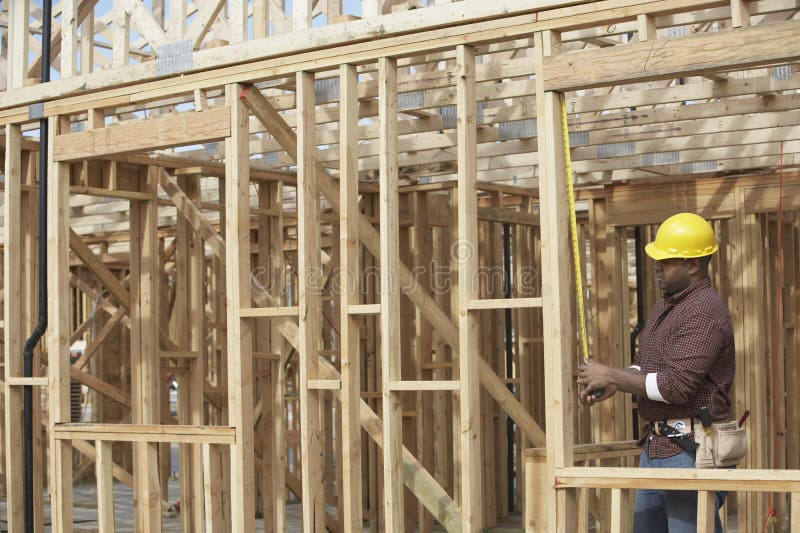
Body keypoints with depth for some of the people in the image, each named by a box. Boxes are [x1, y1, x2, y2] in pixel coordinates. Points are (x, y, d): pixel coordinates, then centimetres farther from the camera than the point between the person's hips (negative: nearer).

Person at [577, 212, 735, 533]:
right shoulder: (664, 306, 15)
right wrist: (611, 385, 1)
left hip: (690, 450, -10)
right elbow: (644, 364, 22)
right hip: (656, 445, 10)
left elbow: (675, 386, -23)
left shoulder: (704, 311, -17)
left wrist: (613, 376, -14)